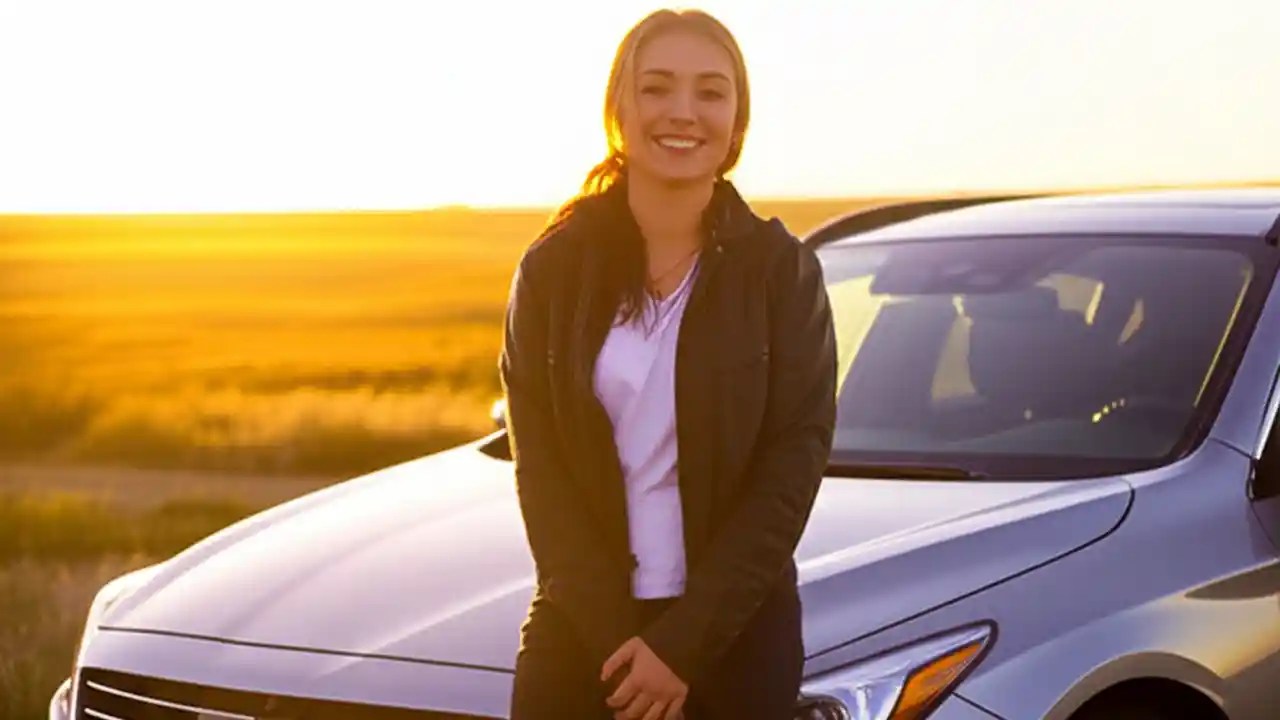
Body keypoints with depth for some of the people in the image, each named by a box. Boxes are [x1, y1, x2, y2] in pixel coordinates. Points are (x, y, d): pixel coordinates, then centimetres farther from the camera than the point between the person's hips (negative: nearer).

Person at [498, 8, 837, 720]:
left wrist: (685, 640, -14)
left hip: (738, 632, -1)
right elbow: (539, 467, -2)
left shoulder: (782, 270, -2)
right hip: (580, 627, 1)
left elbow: (795, 458, -7)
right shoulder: (555, 269, 1)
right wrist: (618, 638, -12)